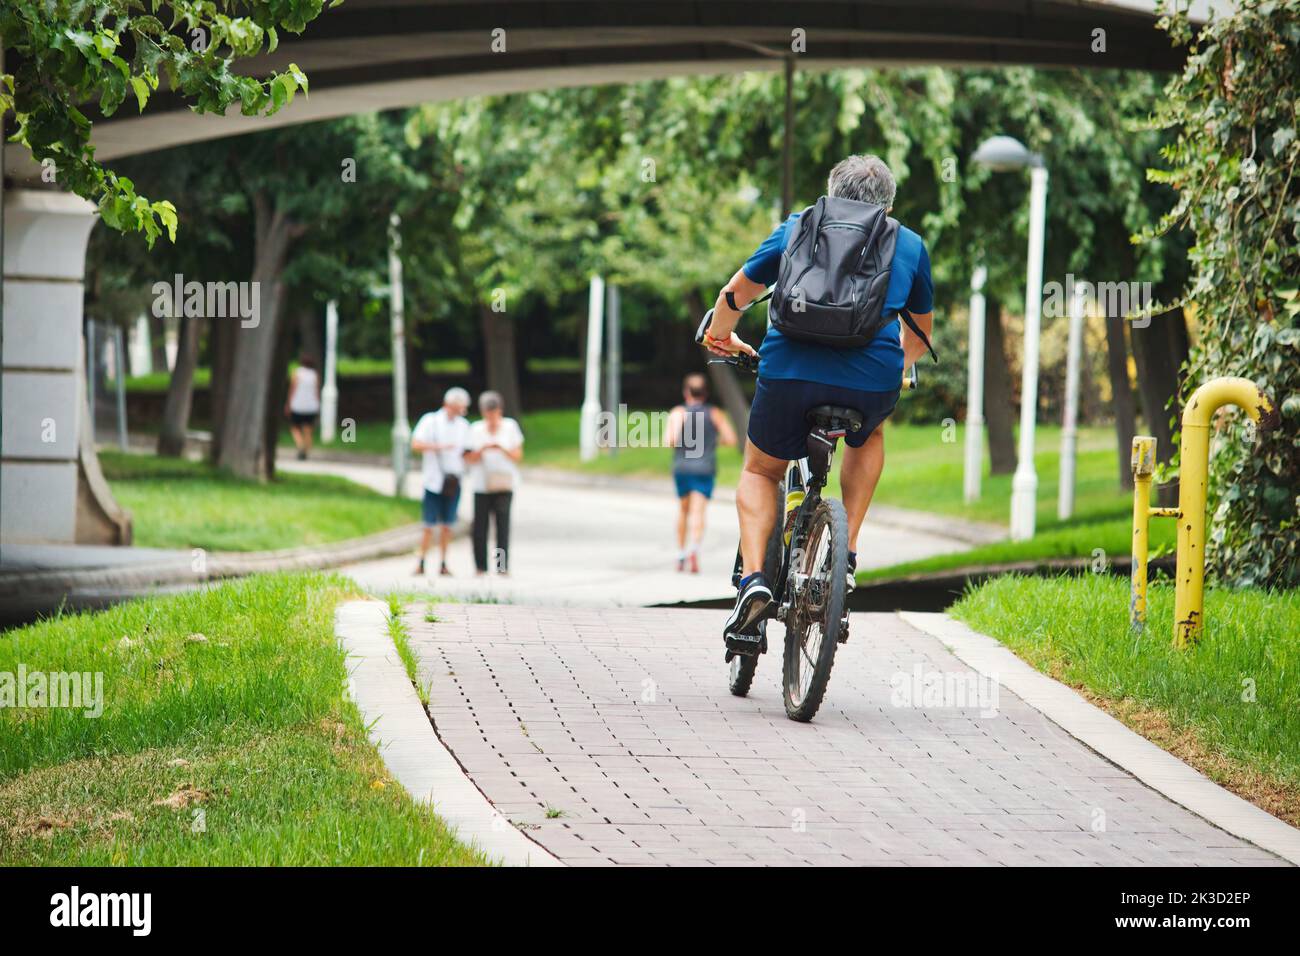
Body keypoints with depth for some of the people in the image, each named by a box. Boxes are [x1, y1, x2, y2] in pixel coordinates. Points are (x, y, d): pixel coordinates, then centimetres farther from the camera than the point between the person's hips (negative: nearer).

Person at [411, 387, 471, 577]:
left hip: (453, 481, 4)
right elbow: (415, 444, -10)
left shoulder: (463, 426, 13)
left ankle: (442, 564, 9)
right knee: (429, 524, -6)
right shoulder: (430, 420, -2)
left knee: (447, 525, 4)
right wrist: (439, 447, -18)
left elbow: (466, 452, 19)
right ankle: (421, 564, -1)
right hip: (434, 480, -4)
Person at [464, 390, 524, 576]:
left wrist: (501, 449, -14)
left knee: (503, 524, -11)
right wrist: (481, 450, -14)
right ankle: (480, 566, 4)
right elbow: (469, 459, 5)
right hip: (481, 485, 1)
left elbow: (518, 456, 4)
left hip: (504, 484, -1)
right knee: (480, 526, -4)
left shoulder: (511, 427, 7)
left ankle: (502, 566, -11)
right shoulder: (475, 430, 8)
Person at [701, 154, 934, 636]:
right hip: (873, 383, 1)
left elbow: (735, 294, 28)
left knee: (760, 471, 23)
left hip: (791, 372, -1)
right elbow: (920, 331, 36)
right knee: (868, 437, 36)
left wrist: (721, 336, 48)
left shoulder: (796, 228, 21)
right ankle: (847, 549, 21)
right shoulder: (909, 244, 23)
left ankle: (753, 576, 0)